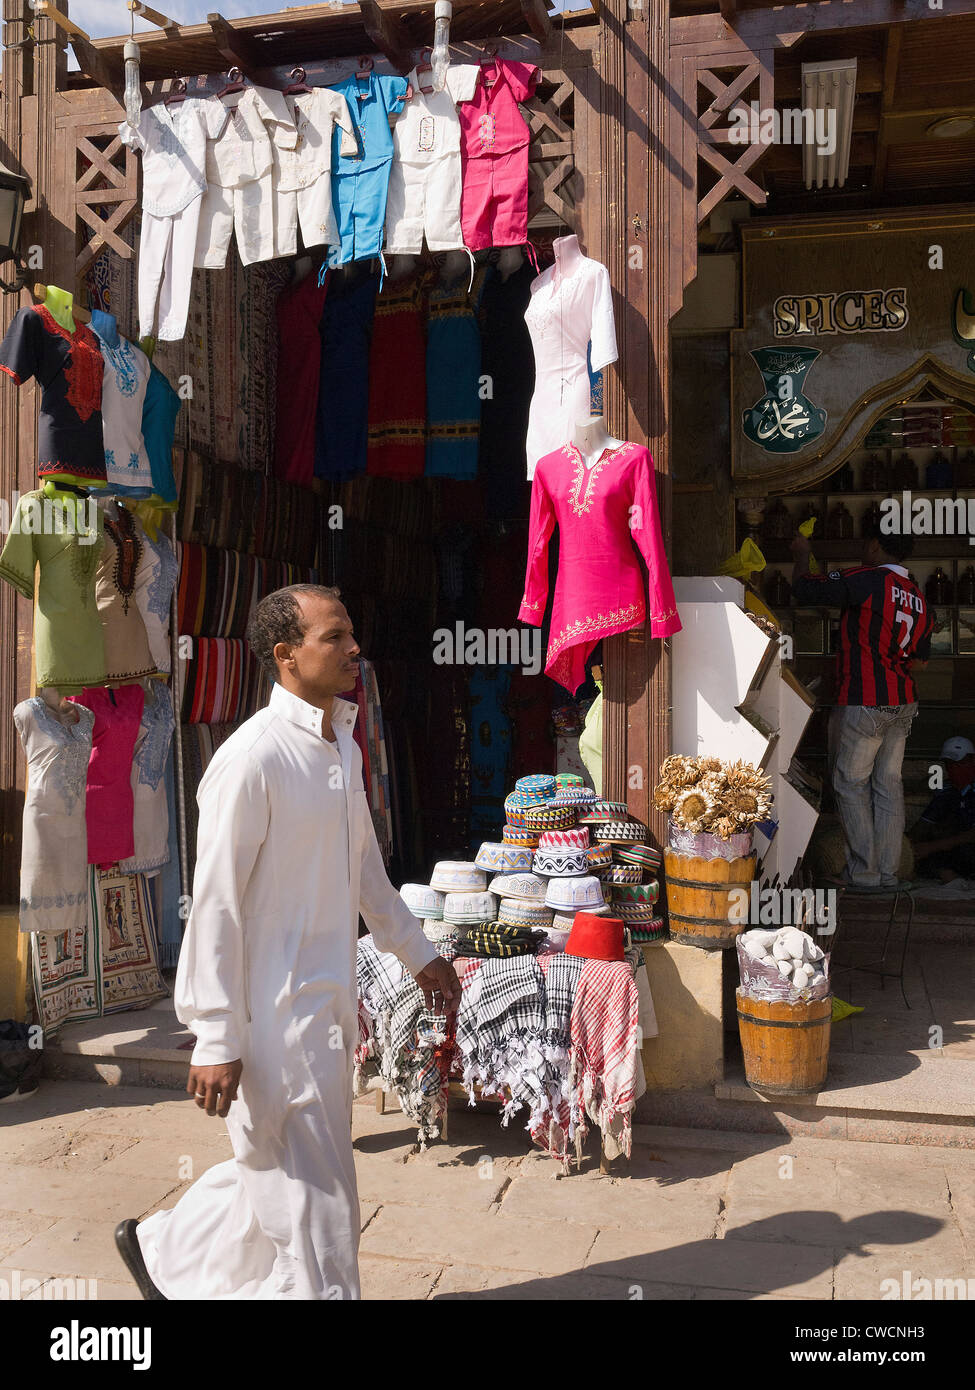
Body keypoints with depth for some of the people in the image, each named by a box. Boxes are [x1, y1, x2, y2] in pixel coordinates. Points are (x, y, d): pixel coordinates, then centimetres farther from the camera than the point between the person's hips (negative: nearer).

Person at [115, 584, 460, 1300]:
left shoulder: (344, 744, 8)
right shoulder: (252, 757, -19)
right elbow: (216, 904, -19)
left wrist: (418, 953, 22)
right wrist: (217, 1040, -19)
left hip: (332, 998, 9)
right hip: (279, 1007, -9)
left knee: (275, 1168, 22)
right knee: (314, 1194, 4)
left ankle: (164, 1248, 43)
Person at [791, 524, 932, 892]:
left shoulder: (866, 580, -13)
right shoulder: (918, 597, 11)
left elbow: (803, 589, -9)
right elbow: (920, 655, 19)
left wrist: (802, 554, 10)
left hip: (865, 705, -7)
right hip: (904, 703, 8)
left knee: (851, 783, 2)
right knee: (888, 784, 11)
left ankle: (864, 873, 5)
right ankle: (888, 872, 14)